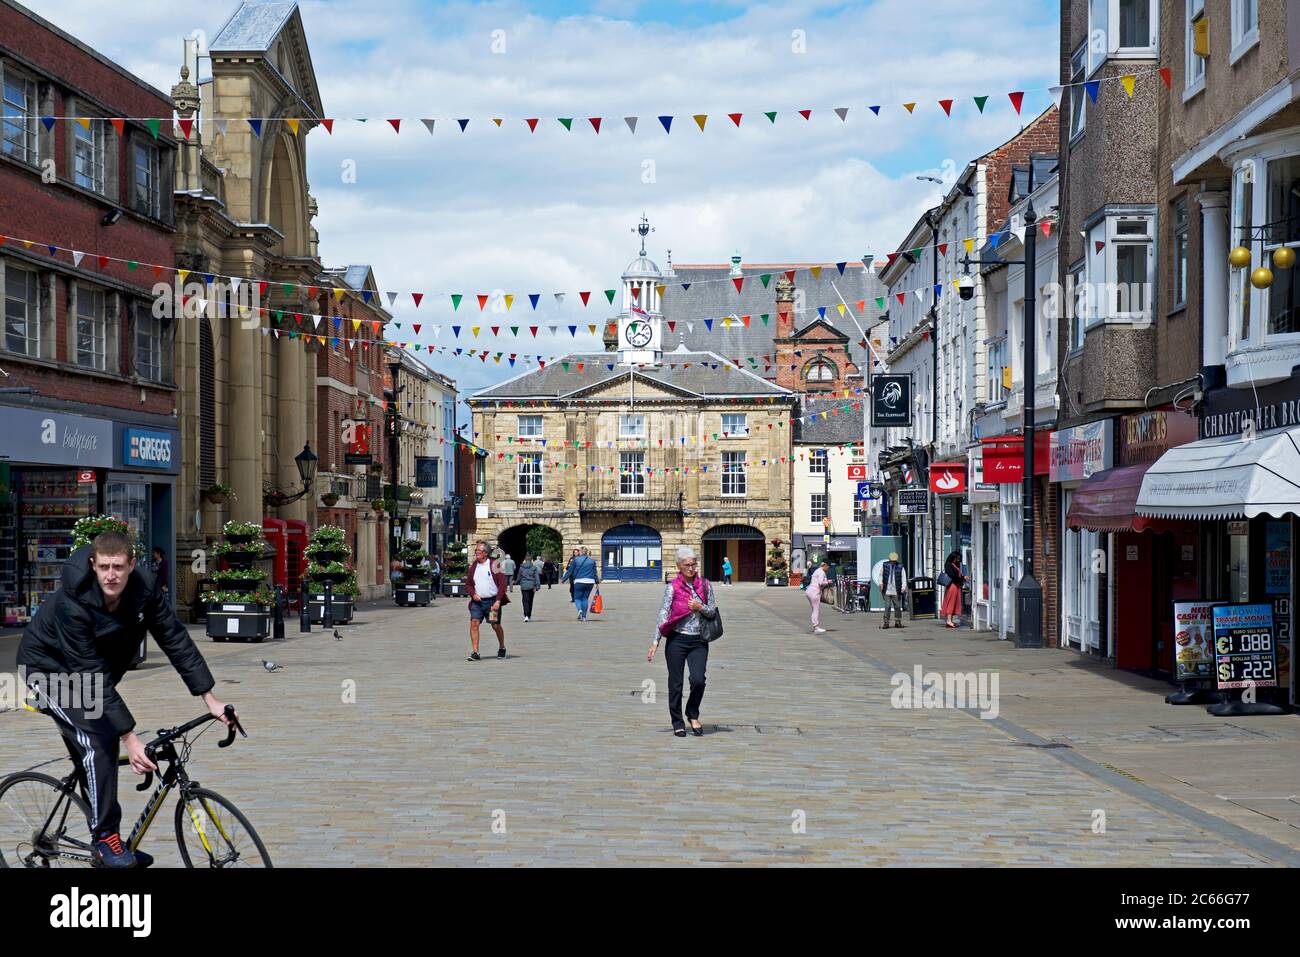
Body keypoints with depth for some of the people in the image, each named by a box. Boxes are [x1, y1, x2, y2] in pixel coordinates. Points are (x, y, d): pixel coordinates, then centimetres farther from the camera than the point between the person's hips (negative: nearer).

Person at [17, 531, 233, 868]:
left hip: (90, 671, 6)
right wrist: (129, 738, -38)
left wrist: (210, 699, -16)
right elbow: (91, 676, -36)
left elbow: (176, 640, -13)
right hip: (49, 668, -6)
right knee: (98, 743, -21)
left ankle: (104, 842, 19)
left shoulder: (145, 587, -21)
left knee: (100, 751, 6)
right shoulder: (73, 603, -36)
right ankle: (105, 840, -14)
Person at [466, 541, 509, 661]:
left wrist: (498, 601, -15)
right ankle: (475, 652, -13)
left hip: (492, 601, -3)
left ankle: (502, 648, 29)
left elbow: (502, 583, -7)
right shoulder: (473, 566, 8)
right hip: (477, 601, 3)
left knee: (496, 625, 6)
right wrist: (473, 594, -6)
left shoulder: (494, 565, -5)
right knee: (474, 623, -13)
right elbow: (469, 584, 16)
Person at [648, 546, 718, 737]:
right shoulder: (672, 587, -3)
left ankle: (693, 715, 11)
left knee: (698, 680, -13)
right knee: (675, 683, 3)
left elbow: (712, 611, 10)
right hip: (677, 640, -1)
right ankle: (678, 723, 15)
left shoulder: (705, 584, 5)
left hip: (698, 641, 1)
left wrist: (700, 607, -12)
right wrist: (655, 642, -12)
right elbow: (664, 614, -6)